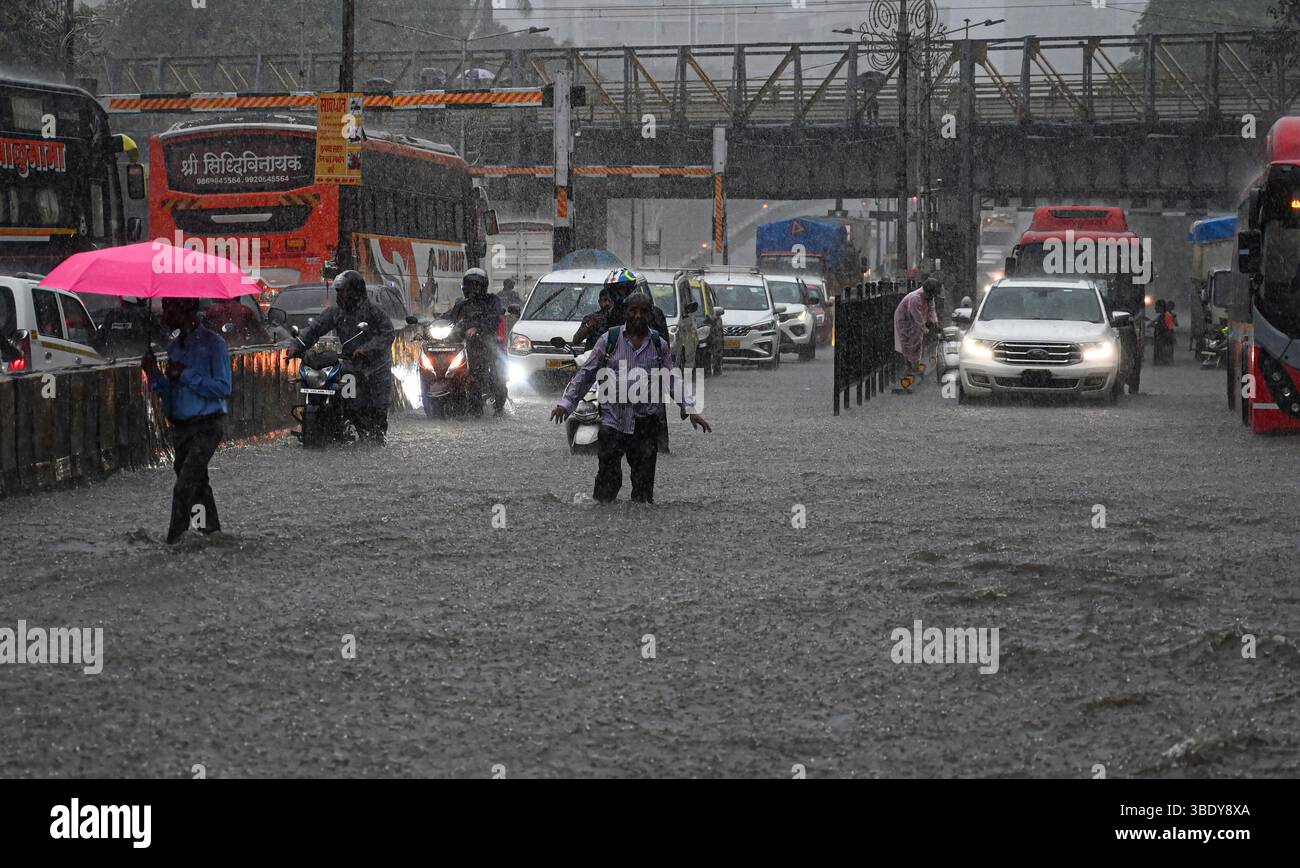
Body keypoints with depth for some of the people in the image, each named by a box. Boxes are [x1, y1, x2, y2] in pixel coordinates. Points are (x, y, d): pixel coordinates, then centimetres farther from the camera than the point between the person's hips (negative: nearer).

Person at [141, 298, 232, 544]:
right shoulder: (174, 347, 13)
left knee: (184, 487, -16)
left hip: (206, 425, -8)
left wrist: (185, 375, -18)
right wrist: (153, 372, 0)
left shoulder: (212, 343, -10)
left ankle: (174, 542, -16)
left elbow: (223, 388, -16)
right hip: (181, 426, 8)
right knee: (197, 484, 15)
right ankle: (212, 532, 27)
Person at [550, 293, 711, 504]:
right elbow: (586, 373, 5)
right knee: (608, 480, -6)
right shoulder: (609, 340, 1)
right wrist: (566, 403, -1)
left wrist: (690, 409, 6)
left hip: (646, 424, 2)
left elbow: (673, 380, 15)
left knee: (644, 481, 4)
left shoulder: (660, 345, 7)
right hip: (612, 421, -2)